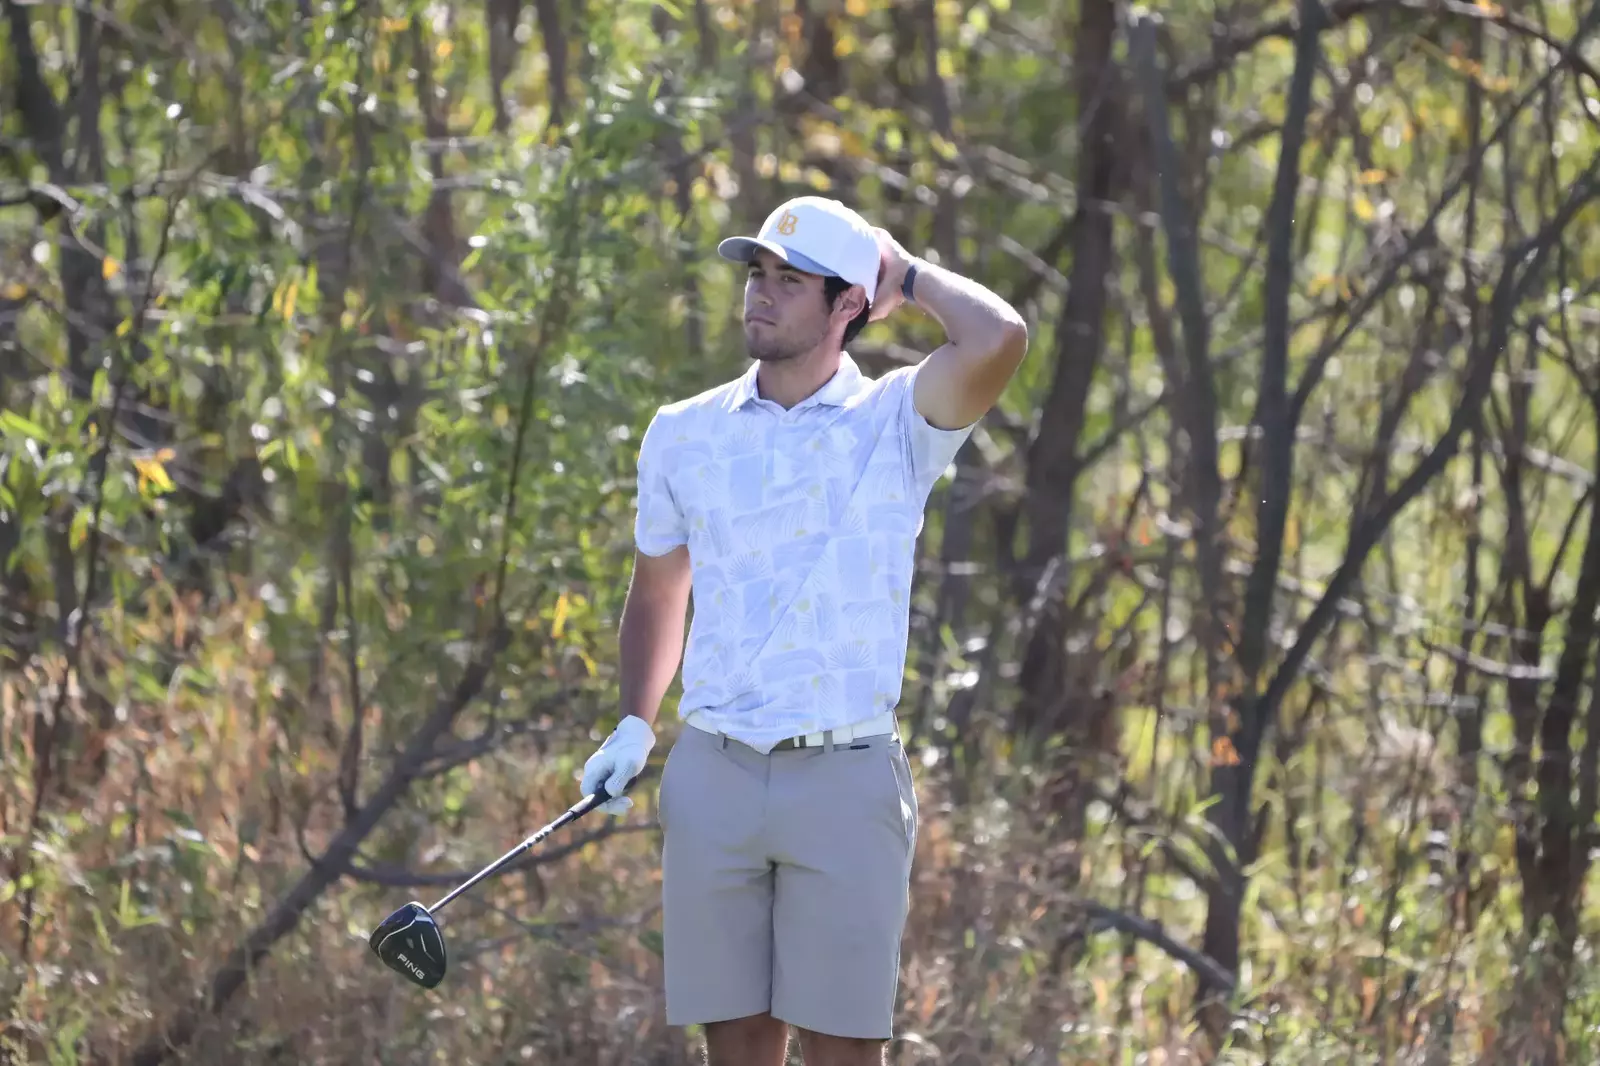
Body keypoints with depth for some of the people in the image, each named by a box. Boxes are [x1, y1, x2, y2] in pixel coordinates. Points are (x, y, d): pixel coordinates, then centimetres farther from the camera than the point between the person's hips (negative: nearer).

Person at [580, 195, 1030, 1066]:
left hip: (845, 777, -3)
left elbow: (997, 340, -22)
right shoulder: (683, 433, 9)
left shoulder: (894, 423, -1)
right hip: (712, 775, 3)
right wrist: (634, 726, 10)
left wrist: (906, 275, -4)